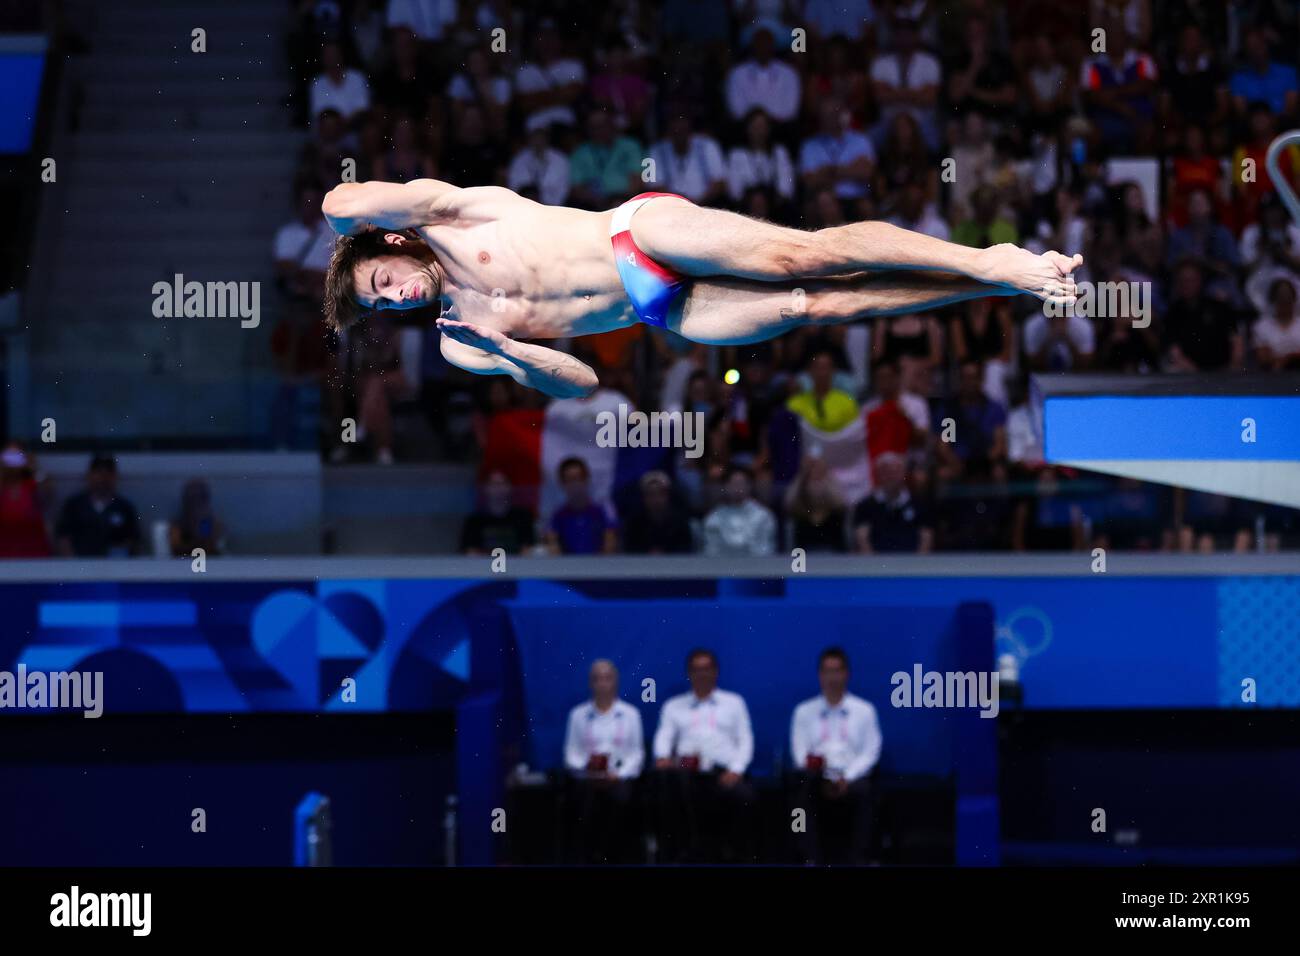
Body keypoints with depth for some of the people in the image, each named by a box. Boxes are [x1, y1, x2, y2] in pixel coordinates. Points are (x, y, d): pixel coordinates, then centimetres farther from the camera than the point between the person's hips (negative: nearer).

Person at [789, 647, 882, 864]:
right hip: (819, 778, 0)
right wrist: (822, 780, -13)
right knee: (806, 792, -35)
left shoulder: (864, 710, 14)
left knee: (861, 791, -36)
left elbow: (870, 752, 6)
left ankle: (858, 861, -36)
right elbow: (799, 754, 7)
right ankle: (814, 861, -37)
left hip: (851, 778, 0)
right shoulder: (803, 712, 15)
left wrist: (847, 778, -11)